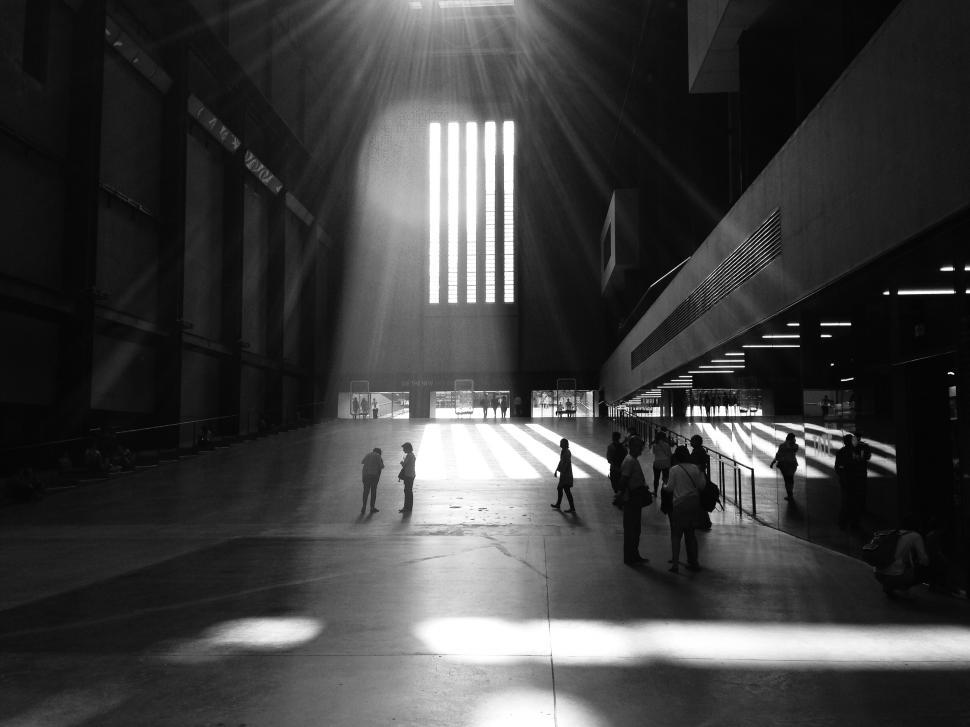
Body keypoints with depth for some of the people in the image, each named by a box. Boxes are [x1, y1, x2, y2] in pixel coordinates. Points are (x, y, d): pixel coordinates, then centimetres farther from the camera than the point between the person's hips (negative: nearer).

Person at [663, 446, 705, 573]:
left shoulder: (674, 469, -10)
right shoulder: (695, 468, -1)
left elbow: (670, 488, -7)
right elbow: (702, 485, 1)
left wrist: (664, 485, 14)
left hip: (680, 503, -4)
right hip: (694, 502, 4)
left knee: (676, 534, 4)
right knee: (690, 533, 16)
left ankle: (675, 564, -3)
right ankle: (693, 562, 20)